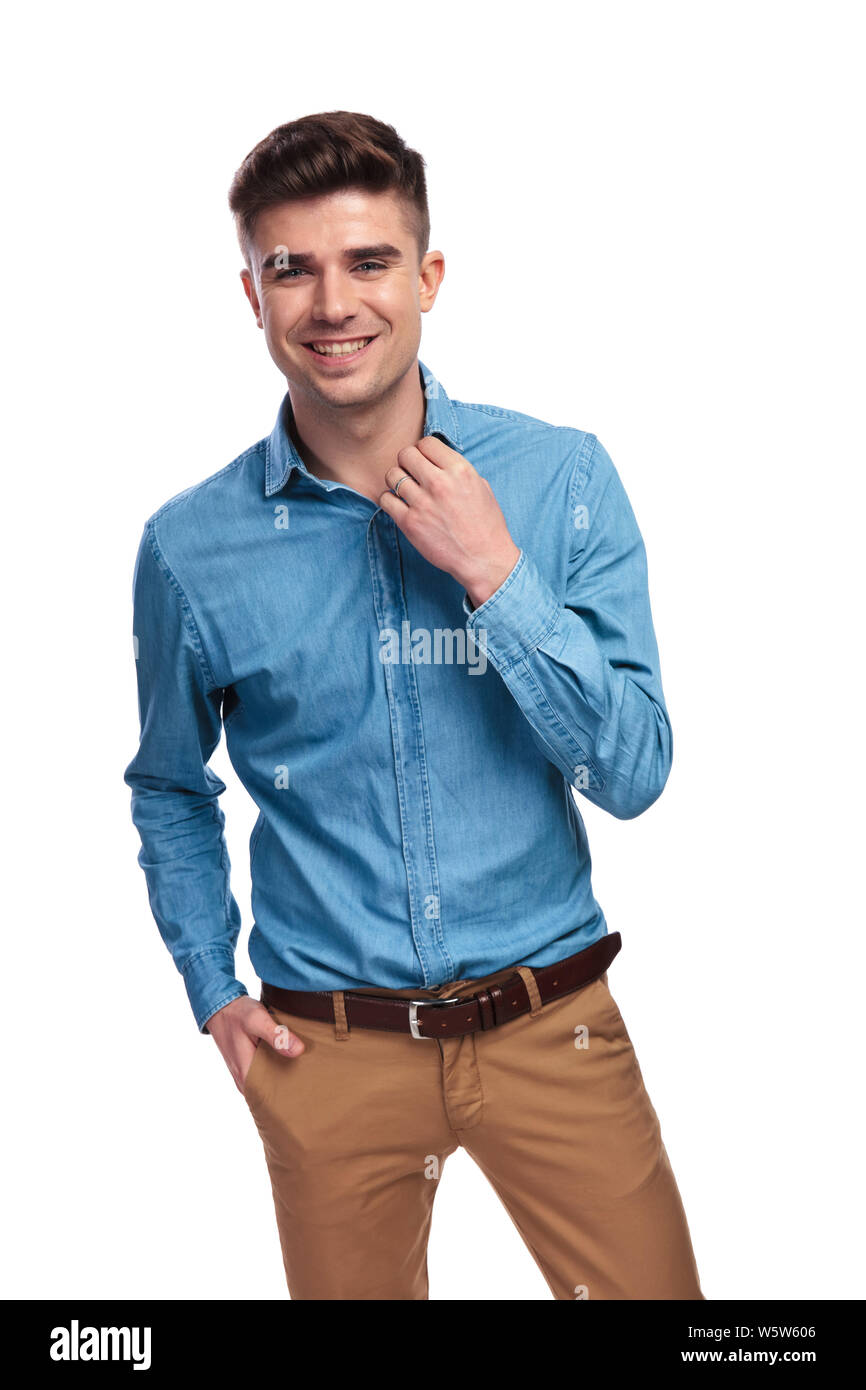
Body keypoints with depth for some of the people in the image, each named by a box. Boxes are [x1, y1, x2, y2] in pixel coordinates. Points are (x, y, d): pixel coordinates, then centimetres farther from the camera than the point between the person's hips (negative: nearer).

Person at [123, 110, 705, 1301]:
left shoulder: (563, 477, -9)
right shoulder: (191, 546, -7)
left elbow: (633, 773, -11)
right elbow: (170, 789, 10)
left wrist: (495, 575, -20)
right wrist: (212, 990, 3)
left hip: (552, 1020, 0)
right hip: (327, 1053, 1)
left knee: (650, 1286, 13)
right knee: (351, 1288, 20)